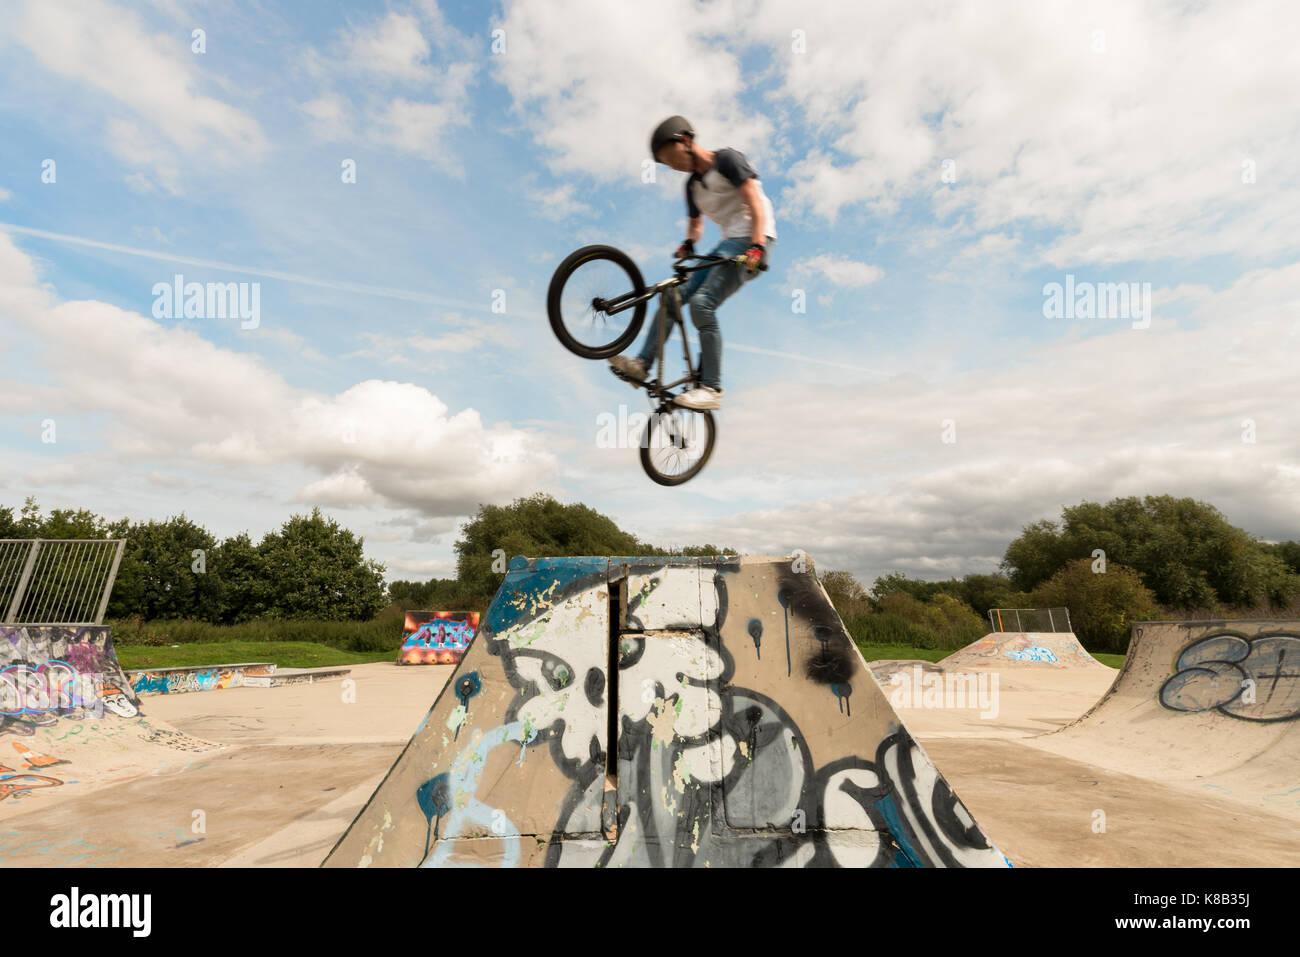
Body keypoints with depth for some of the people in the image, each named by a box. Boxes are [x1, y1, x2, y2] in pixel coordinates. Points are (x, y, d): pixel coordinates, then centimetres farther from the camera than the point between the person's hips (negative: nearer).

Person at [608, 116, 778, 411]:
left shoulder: (727, 160, -4)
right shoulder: (692, 185, 18)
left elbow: (755, 204, -13)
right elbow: (695, 224, 32)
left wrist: (756, 247, -26)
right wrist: (688, 243, 9)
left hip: (751, 239, -8)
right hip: (728, 243, 8)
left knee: (702, 303, -23)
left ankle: (711, 389, -23)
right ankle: (643, 363, 2)